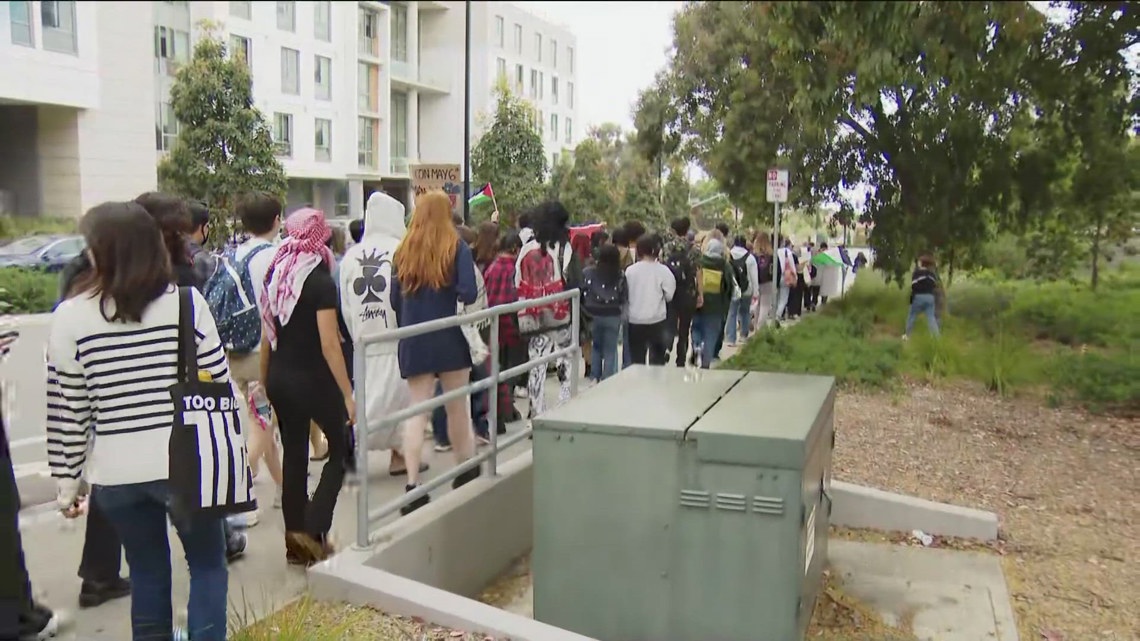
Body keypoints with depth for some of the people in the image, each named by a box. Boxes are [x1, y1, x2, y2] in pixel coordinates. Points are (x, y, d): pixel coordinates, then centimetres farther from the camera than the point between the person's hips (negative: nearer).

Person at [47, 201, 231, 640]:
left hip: (114, 473, 2)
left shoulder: (70, 316, -5)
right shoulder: (187, 303, -7)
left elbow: (67, 412, -2)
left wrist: (66, 481, 8)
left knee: (148, 574, 19)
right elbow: (220, 386, -3)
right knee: (207, 565, 17)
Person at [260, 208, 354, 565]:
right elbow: (329, 344, -18)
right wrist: (348, 395, -15)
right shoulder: (320, 281, -14)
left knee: (294, 455, 13)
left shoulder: (275, 275, 5)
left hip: (279, 379, 6)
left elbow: (267, 336, 9)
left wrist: (264, 380, 18)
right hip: (313, 379, -6)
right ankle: (313, 532, -1)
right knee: (341, 450, 9)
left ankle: (295, 541, 21)